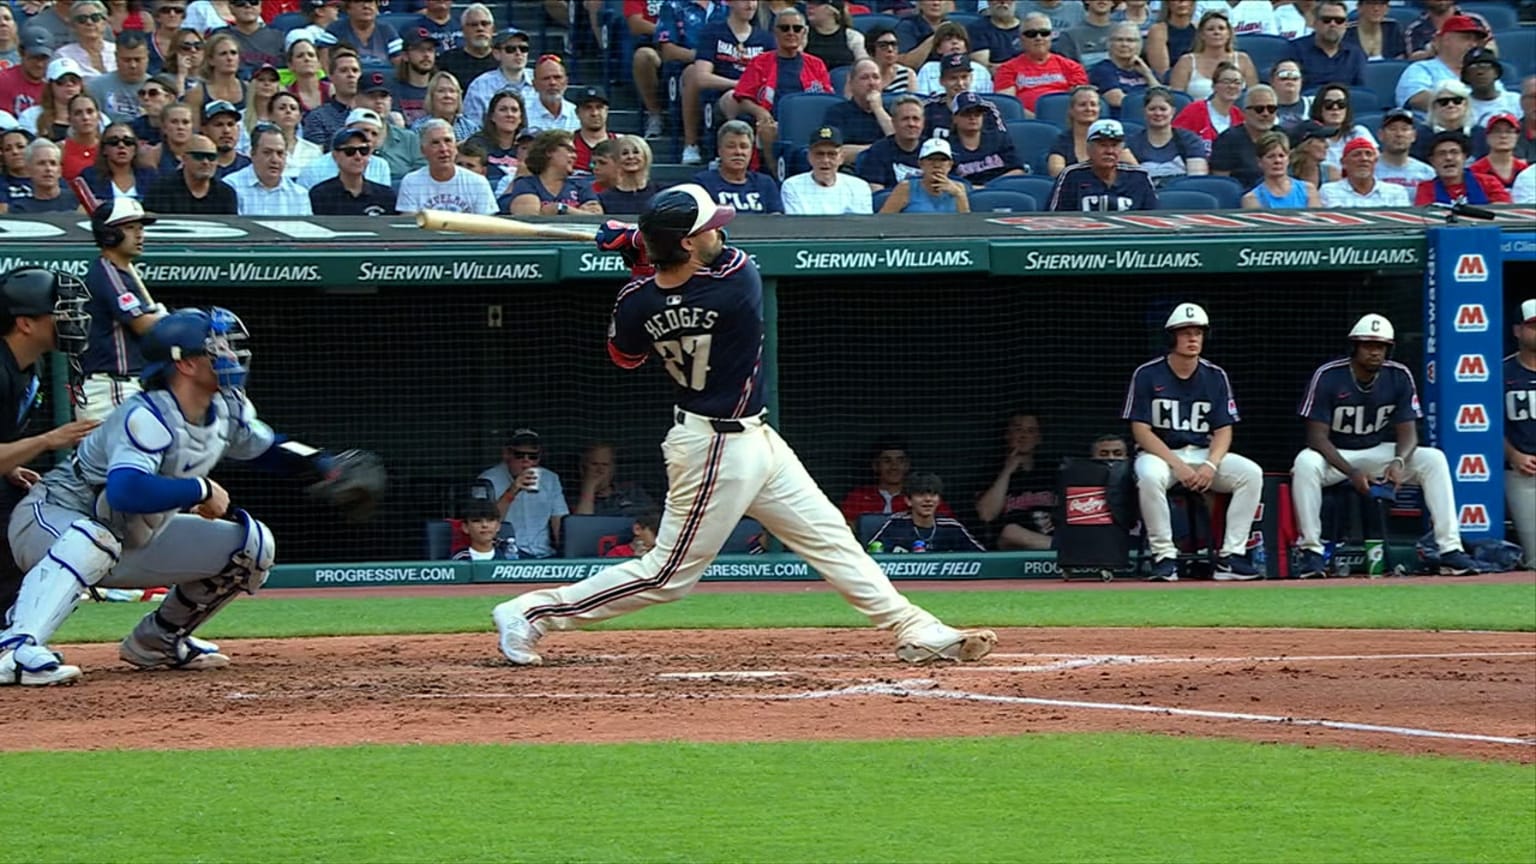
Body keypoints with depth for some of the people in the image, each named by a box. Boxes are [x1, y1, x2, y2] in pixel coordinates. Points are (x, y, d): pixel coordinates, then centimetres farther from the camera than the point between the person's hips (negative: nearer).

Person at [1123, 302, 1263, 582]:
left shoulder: (1215, 377, 5)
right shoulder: (1147, 375, -5)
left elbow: (1223, 430, 3)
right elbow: (1141, 431, -10)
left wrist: (1211, 466, -18)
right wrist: (1178, 466, -21)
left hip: (1204, 454, 3)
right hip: (1159, 454, -3)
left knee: (1251, 473, -21)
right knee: (1150, 475, -38)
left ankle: (1231, 556, -20)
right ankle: (1164, 556, -28)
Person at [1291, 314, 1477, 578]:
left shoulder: (1399, 377, -7)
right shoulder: (1327, 377, -17)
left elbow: (1408, 432, -8)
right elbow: (1317, 436, -19)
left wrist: (1398, 462, -32)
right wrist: (1351, 472, -33)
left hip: (1380, 453, 3)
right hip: (1335, 456, -3)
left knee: (1434, 459, -21)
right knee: (1305, 463, -36)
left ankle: (1450, 550, -25)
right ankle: (1311, 549, -30)